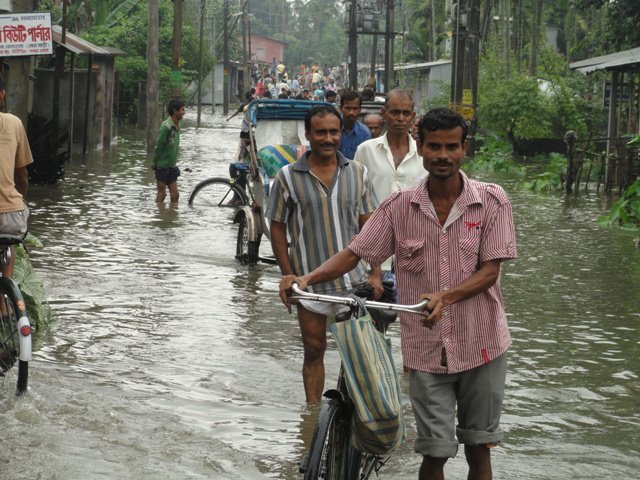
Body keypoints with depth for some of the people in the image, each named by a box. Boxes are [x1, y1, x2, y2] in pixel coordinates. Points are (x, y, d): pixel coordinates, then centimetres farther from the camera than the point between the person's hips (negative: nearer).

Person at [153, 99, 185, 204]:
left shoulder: (177, 127, 9)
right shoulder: (166, 127, -18)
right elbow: (158, 146, -16)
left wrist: (175, 160, 13)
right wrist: (155, 163, -11)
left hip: (171, 166, 8)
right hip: (162, 166, -8)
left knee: (175, 194, 5)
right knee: (162, 194, 0)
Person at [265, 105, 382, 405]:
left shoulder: (357, 173, 4)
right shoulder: (288, 177, -3)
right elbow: (277, 229, 0)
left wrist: (375, 274, 0)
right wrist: (289, 278, -6)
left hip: (354, 280, 2)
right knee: (314, 352, 7)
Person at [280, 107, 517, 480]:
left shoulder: (492, 201, -6)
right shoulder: (400, 207, -1)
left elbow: (490, 270, -10)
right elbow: (355, 253, 0)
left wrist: (446, 297, -28)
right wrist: (308, 278, -18)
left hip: (481, 346, 0)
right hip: (427, 350, 1)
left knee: (479, 448, 10)